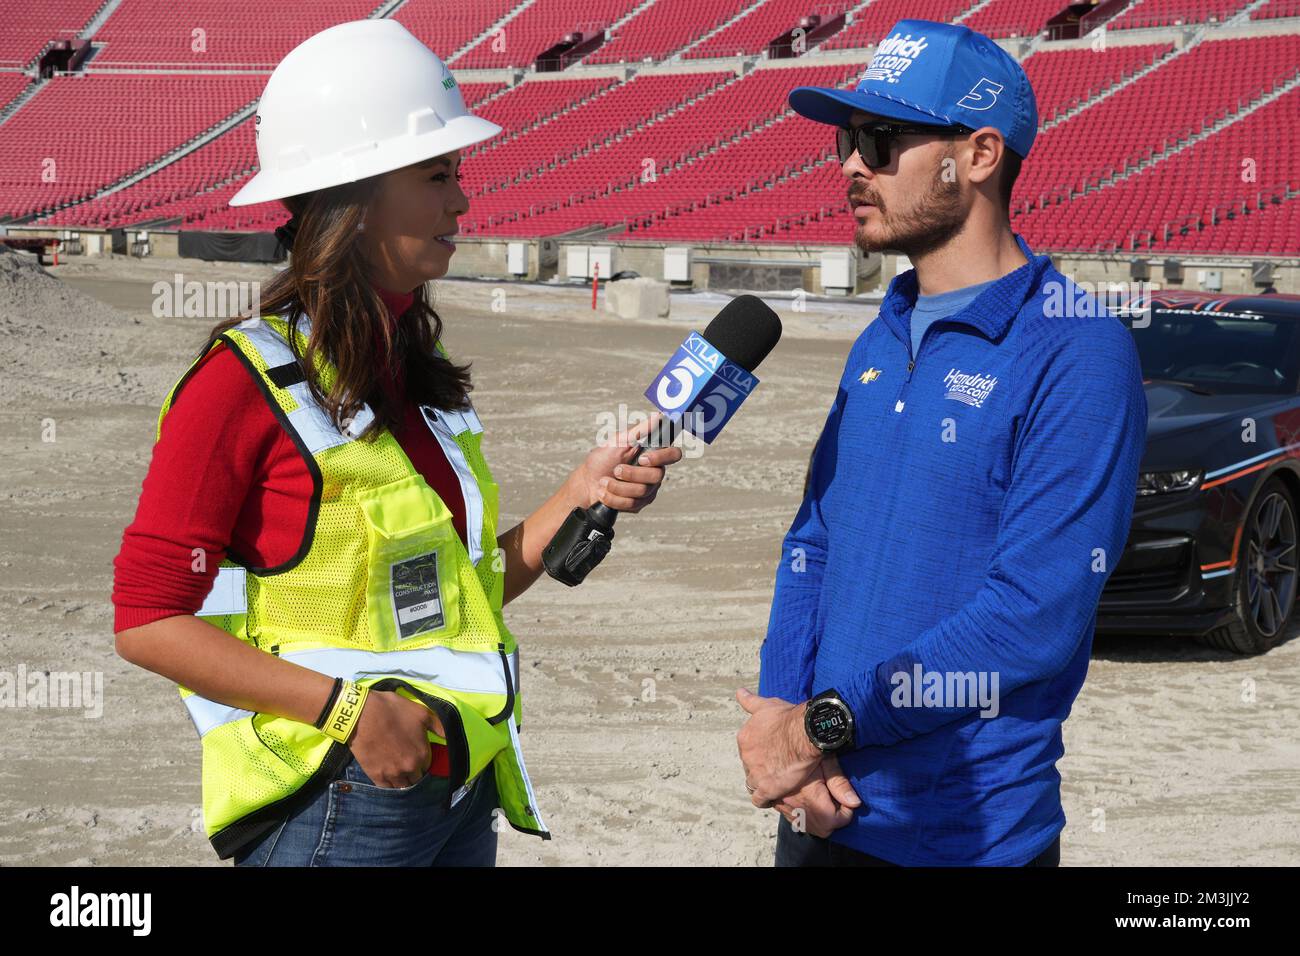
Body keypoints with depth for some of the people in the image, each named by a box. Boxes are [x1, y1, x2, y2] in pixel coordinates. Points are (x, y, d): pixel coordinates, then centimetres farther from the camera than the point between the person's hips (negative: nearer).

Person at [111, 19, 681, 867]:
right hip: (331, 808, -7)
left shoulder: (417, 369, 9)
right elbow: (148, 620, -14)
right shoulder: (249, 378, -14)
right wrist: (346, 706, -20)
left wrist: (582, 496, 0)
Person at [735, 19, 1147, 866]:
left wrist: (824, 726, -17)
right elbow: (812, 544, 10)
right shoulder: (880, 344, 9)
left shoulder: (1078, 356, -15)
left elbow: (1036, 613, -22)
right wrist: (785, 718, -7)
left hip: (969, 834, -6)